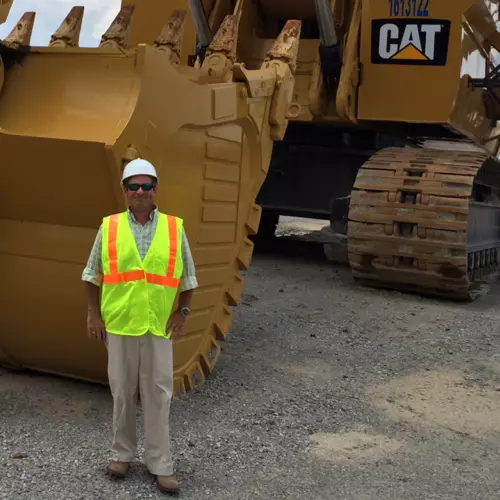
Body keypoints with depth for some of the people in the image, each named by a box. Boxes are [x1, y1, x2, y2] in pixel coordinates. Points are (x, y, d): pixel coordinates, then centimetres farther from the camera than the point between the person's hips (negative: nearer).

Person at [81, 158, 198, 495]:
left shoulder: (175, 228, 1)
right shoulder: (109, 227, 1)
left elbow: (188, 277, 9)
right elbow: (92, 276, 8)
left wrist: (183, 312, 1)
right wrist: (93, 314, 2)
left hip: (159, 326, 0)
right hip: (119, 324, 0)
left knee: (158, 395, 4)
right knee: (122, 392, 12)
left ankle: (161, 464, 14)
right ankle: (122, 453, 29)